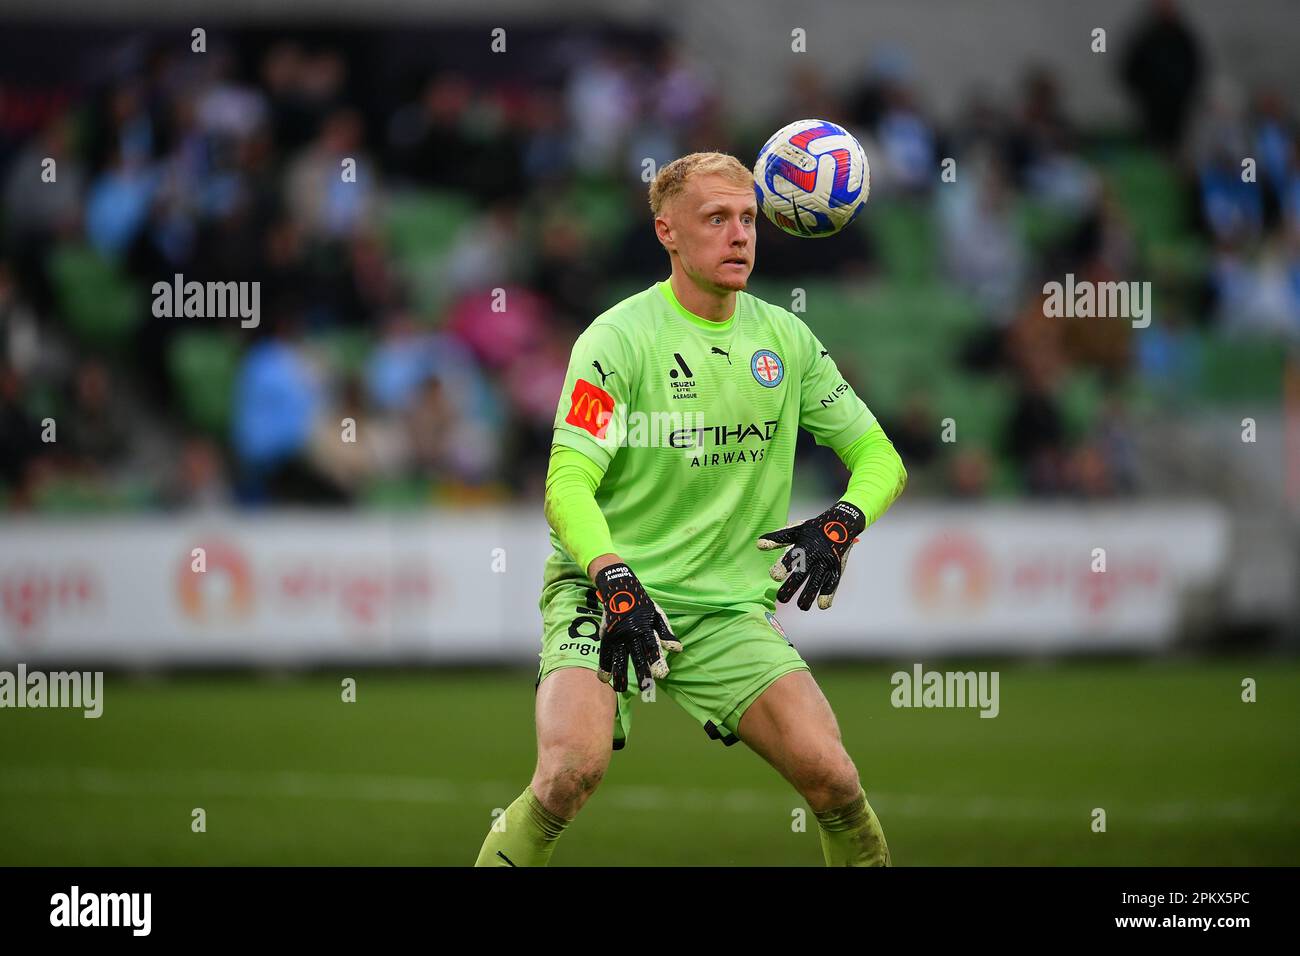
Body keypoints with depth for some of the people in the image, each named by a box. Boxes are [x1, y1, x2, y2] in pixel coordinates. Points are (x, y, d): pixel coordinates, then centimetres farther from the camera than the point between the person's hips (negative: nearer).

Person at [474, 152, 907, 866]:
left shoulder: (786, 339, 7)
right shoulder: (616, 338, -9)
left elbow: (879, 456, 12)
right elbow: (567, 485, -16)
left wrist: (841, 524, -10)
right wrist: (615, 583, -33)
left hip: (729, 610, 4)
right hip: (605, 591, -4)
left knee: (832, 778, -13)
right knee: (573, 767, -30)